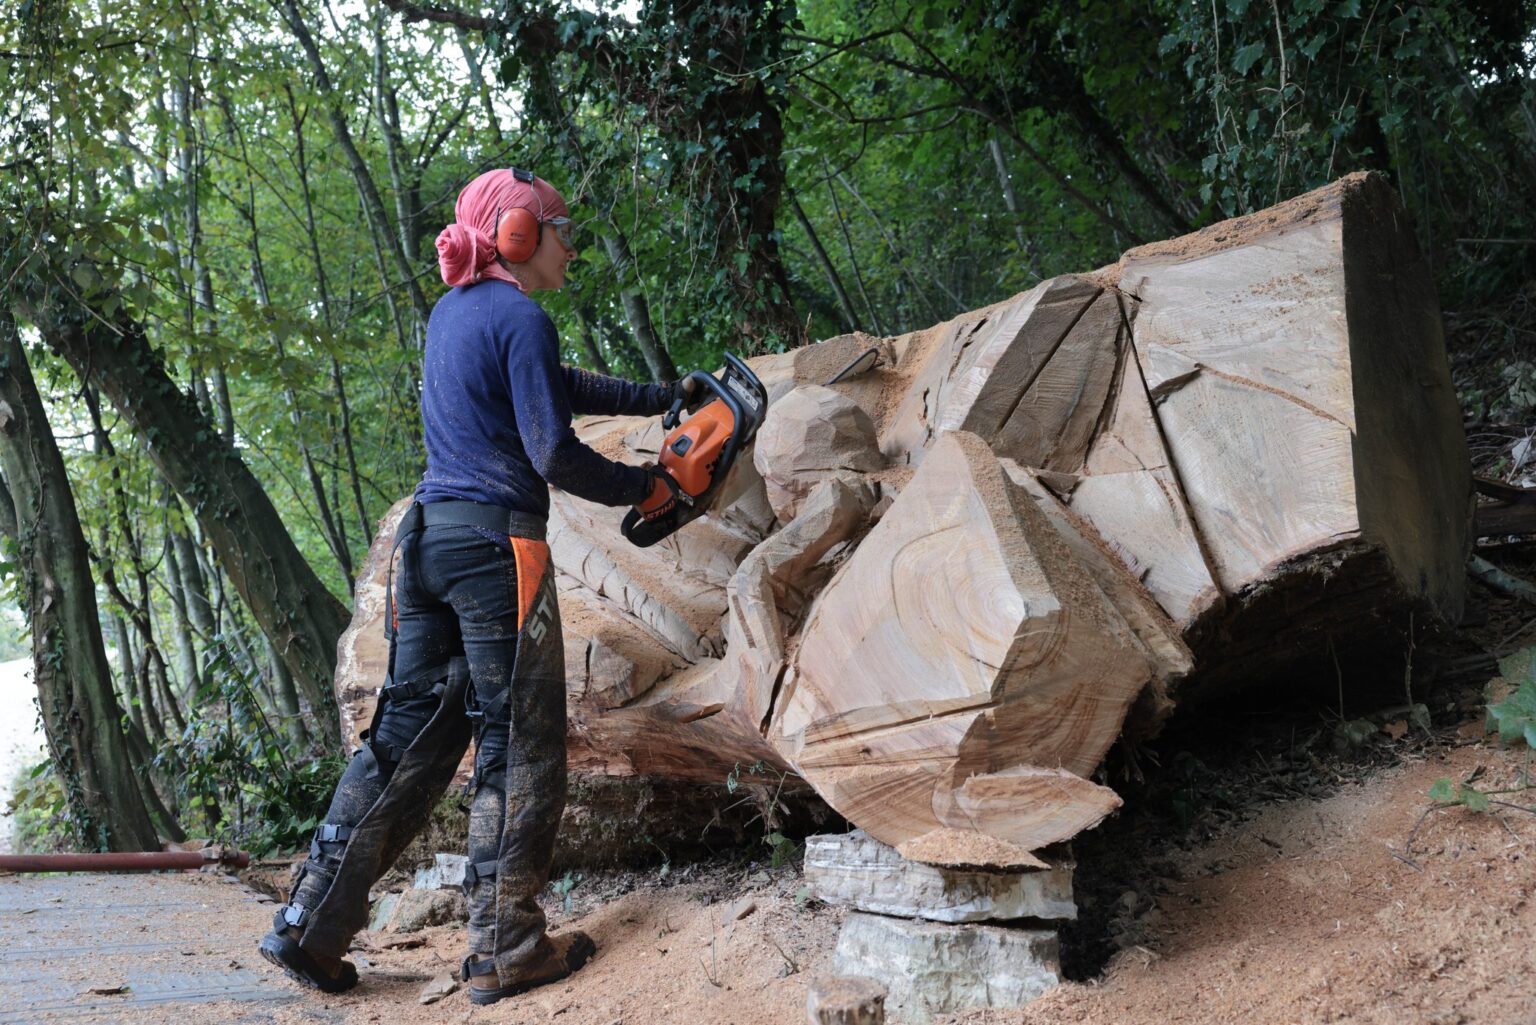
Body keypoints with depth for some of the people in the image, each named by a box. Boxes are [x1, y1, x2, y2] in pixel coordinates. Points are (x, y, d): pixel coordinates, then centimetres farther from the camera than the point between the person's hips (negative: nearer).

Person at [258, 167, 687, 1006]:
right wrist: (645, 490, 1)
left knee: (408, 733, 12)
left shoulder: (451, 313, 18)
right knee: (519, 748, 1)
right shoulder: (521, 320, -9)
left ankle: (310, 924, 12)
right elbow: (556, 454, -14)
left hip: (425, 537, 8)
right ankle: (504, 949, 6)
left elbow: (562, 387, 27)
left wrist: (661, 398, 31)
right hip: (495, 546, -8)